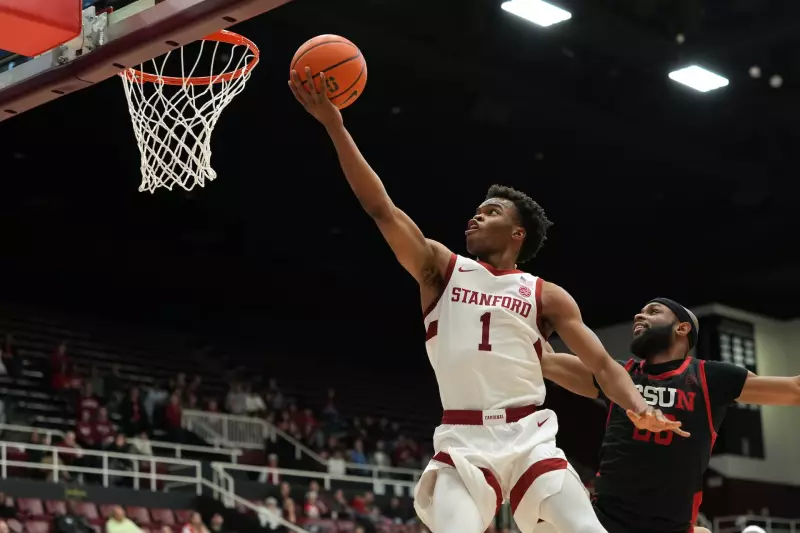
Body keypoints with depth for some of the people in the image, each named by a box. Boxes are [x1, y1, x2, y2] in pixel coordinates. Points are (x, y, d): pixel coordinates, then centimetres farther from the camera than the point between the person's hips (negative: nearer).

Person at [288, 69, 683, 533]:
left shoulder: (546, 296, 9)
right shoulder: (441, 268, 9)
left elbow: (603, 364, 4)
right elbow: (382, 208, -1)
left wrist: (638, 406, -18)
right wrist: (335, 127, -9)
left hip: (531, 437, 1)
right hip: (464, 442, 0)